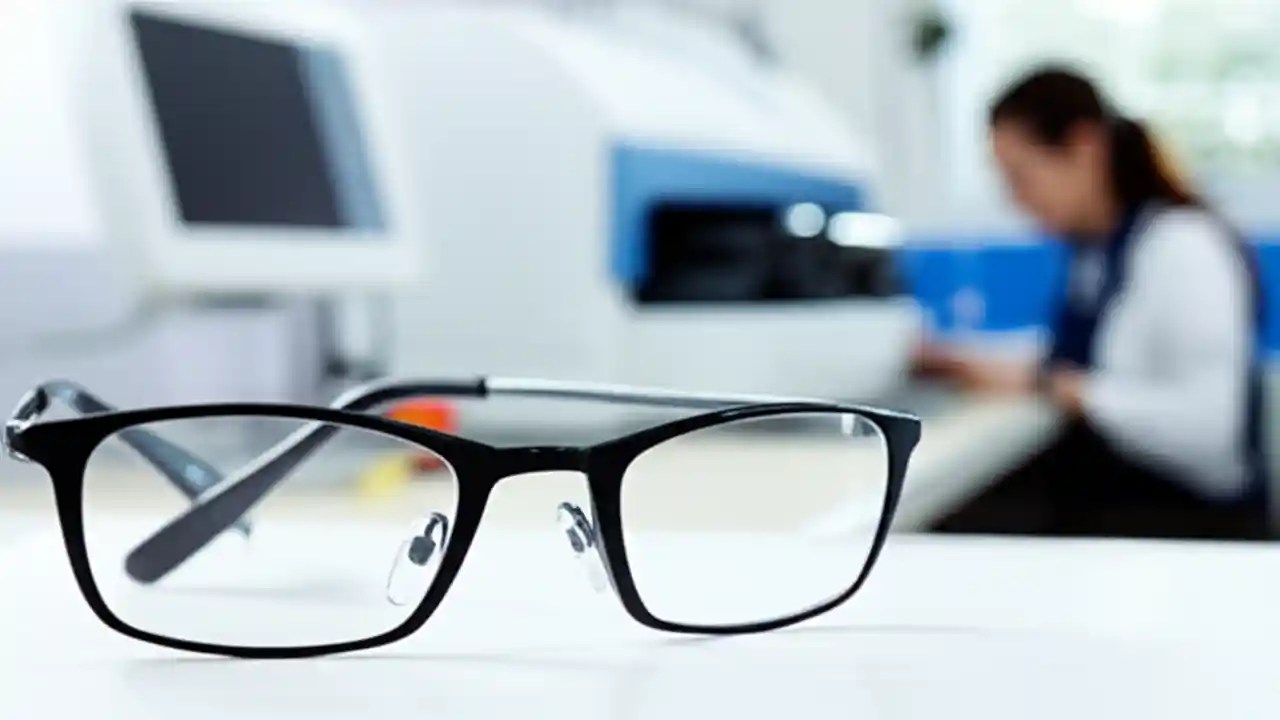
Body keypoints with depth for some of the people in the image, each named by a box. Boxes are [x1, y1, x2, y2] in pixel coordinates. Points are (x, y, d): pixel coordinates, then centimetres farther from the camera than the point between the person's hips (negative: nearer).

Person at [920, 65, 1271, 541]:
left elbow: (1207, 425, -25)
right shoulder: (1092, 251, 9)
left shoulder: (1186, 247, -16)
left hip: (1189, 519, -7)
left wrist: (1062, 389, -23)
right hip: (1091, 492, 7)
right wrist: (982, 373, 2)